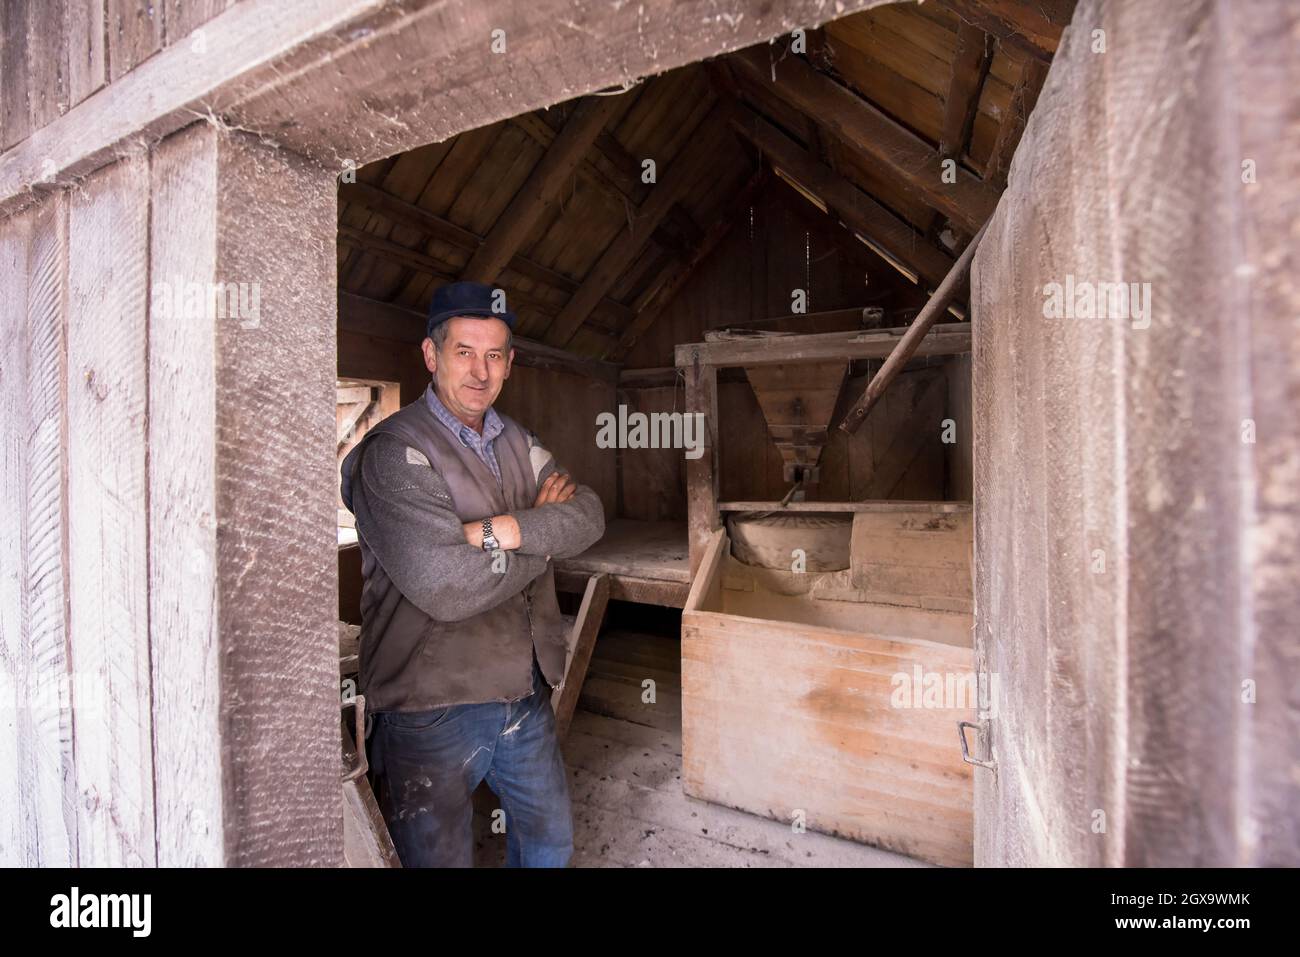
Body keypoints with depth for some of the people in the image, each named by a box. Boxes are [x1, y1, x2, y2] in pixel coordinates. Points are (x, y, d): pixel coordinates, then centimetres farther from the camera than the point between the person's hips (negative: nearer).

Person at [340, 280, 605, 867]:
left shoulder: (518, 445, 6)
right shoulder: (394, 452, -16)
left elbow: (589, 517, -9)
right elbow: (445, 587, -26)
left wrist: (499, 530, -24)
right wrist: (543, 530, -13)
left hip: (526, 694, 7)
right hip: (432, 708, -6)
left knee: (551, 840, 26)